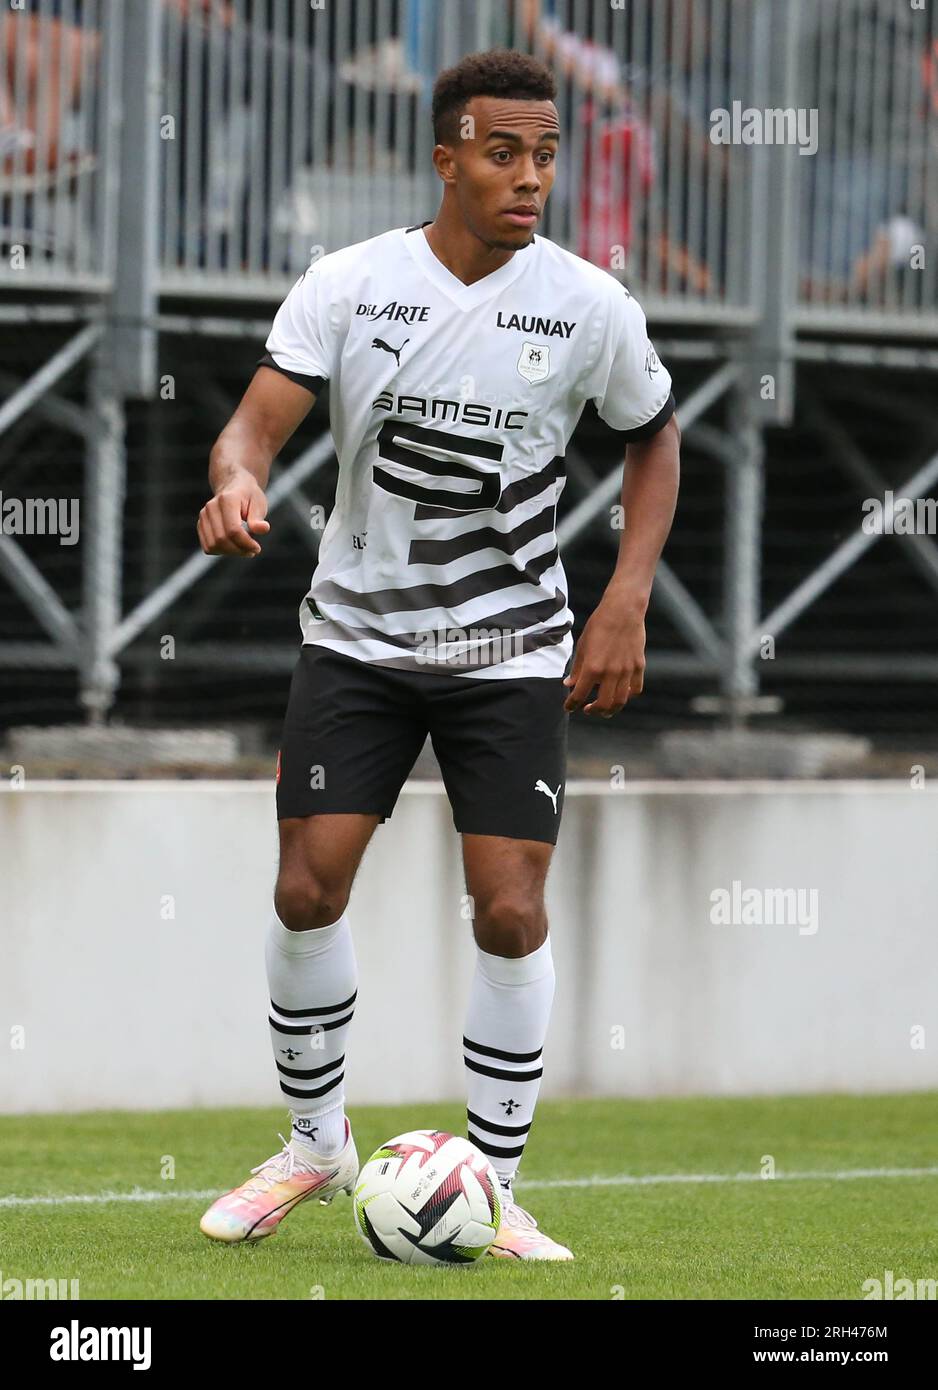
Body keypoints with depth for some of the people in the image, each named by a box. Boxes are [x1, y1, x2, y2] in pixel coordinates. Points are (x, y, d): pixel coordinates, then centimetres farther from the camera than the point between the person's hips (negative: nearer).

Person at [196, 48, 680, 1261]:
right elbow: (261, 417, -17)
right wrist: (237, 482, -42)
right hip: (357, 632, 0)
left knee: (510, 909, -10)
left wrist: (626, 601, -2)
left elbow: (653, 435, 9)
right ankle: (315, 1145, 17)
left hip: (512, 650, 0)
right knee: (307, 888, -6)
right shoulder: (348, 285, -9)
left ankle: (496, 1188, 4)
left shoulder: (589, 306, -7)